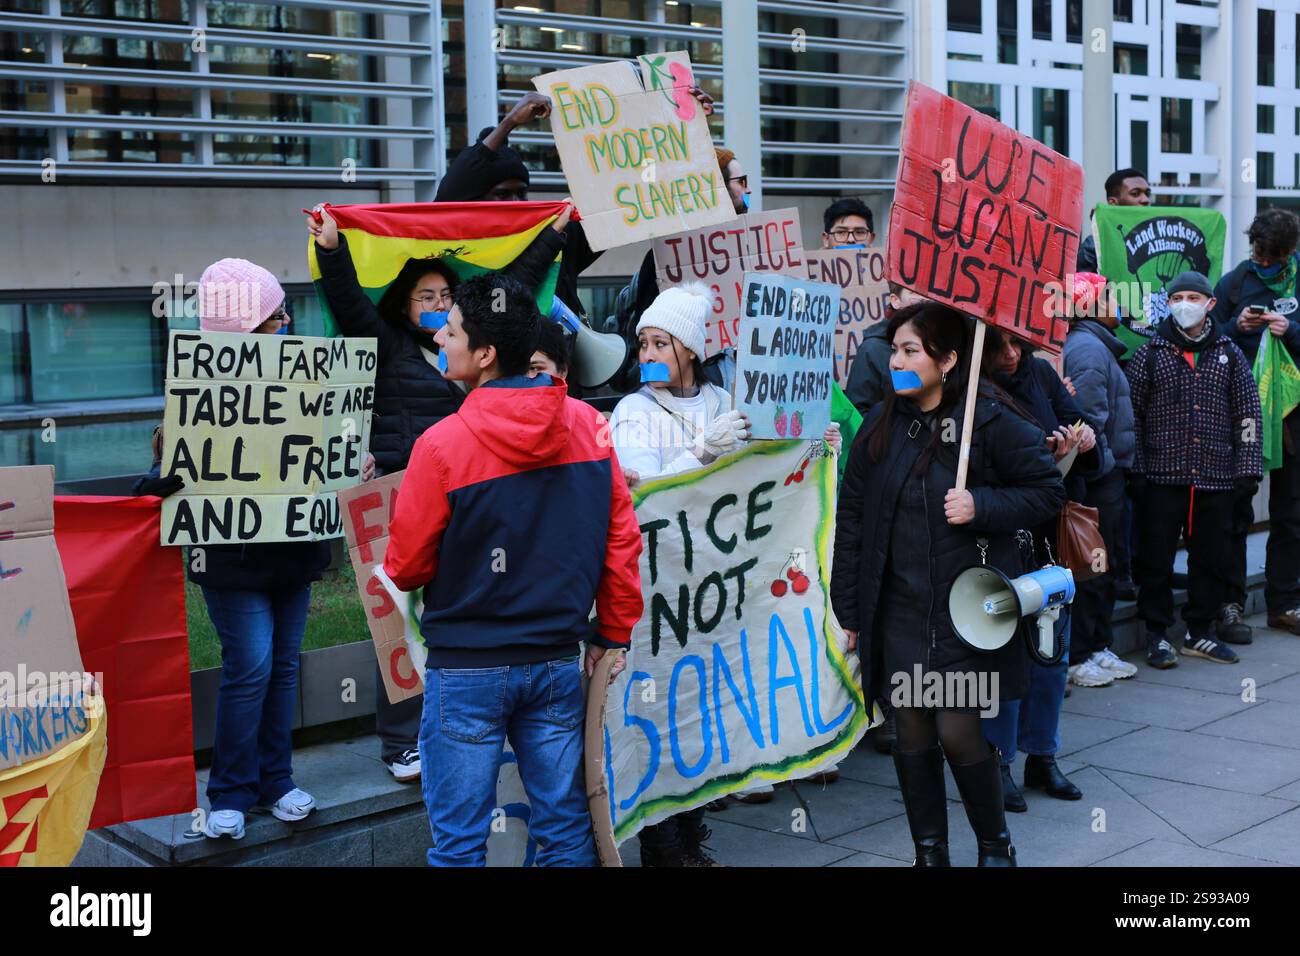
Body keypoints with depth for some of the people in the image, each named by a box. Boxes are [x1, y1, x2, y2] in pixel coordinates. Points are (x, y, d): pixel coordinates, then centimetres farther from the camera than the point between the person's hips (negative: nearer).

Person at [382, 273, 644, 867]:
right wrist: (614, 634, 13)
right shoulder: (587, 425, -3)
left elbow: (405, 568, -8)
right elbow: (622, 539, 2)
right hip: (558, 662, 4)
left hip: (466, 668, -4)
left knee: (459, 842, 7)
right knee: (565, 829, 14)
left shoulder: (443, 444, -15)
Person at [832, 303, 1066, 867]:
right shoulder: (880, 427, 3)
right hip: (898, 611, 4)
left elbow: (1048, 491, -3)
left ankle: (995, 843, 22)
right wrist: (847, 608, 6)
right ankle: (929, 852, 23)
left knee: (958, 732, -4)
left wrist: (981, 505, -19)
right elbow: (851, 518, 6)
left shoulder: (989, 423, -9)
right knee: (912, 732, 8)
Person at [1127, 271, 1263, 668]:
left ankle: (1199, 633, 22)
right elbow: (1132, 414, 2)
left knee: (1209, 558, 9)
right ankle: (1157, 635, 13)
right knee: (1156, 558, 1)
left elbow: (1247, 415, 8)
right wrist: (1135, 469, -4)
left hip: (1216, 478, 2)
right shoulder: (1150, 355, 3)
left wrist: (1248, 468, 1)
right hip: (1163, 476, -2)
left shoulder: (1229, 355, 8)